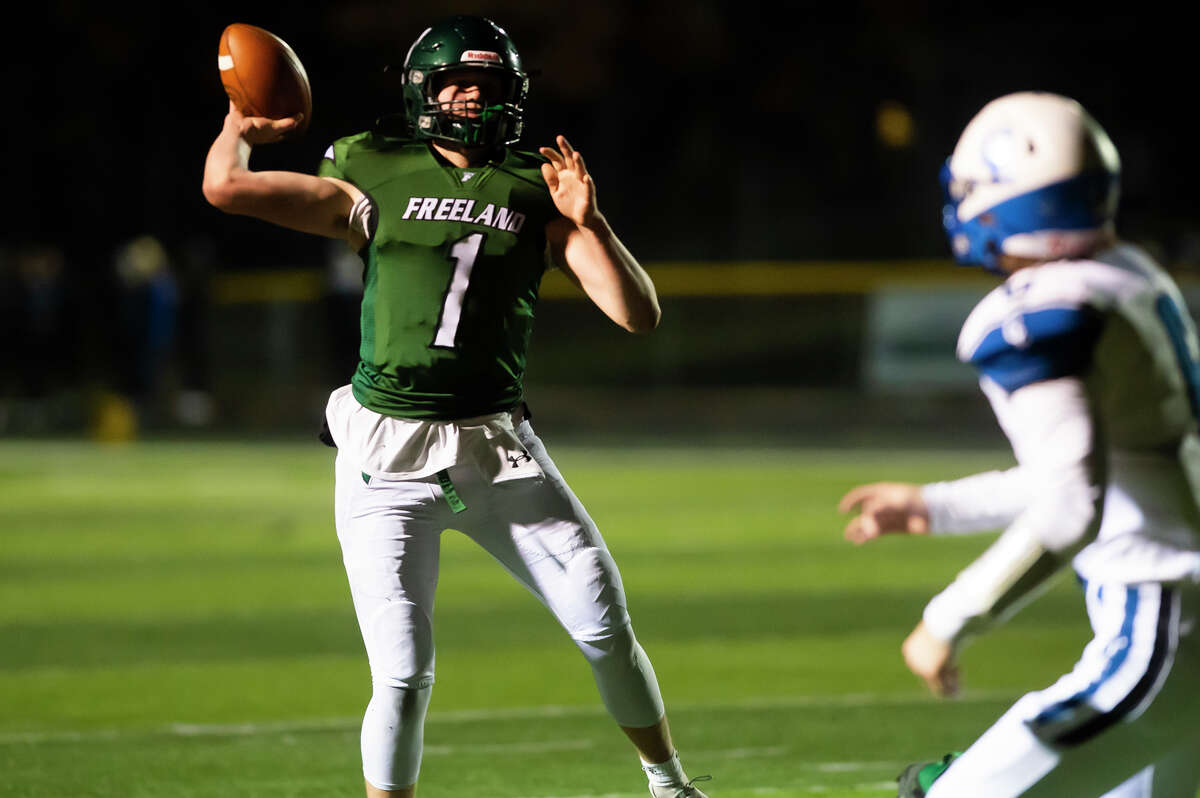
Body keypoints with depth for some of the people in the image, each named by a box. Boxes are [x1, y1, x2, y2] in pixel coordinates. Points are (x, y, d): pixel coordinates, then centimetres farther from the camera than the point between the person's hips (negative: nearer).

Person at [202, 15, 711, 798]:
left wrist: (588, 224, -11)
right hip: (390, 457, -2)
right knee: (403, 676, -9)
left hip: (498, 452, 2)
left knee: (606, 628, 3)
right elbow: (227, 186, 3)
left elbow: (640, 315, -1)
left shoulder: (537, 195, 7)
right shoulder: (378, 182, 5)